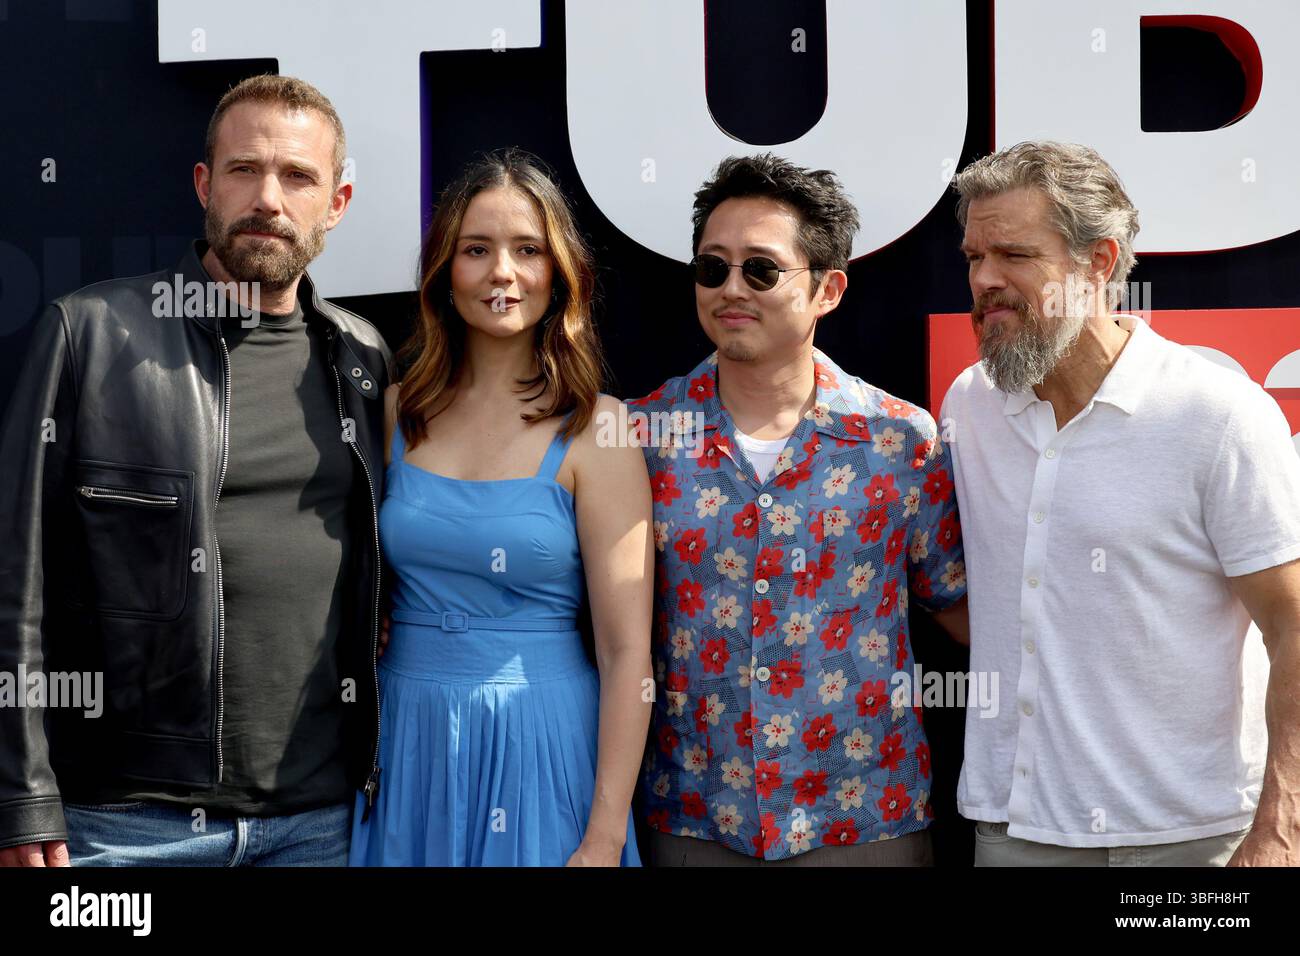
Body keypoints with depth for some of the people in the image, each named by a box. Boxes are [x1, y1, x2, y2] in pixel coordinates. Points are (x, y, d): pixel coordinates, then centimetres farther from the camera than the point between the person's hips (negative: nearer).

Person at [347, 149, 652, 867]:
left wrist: (604, 840, -14)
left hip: (543, 746, -3)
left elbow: (627, 651, -11)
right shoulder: (397, 411, 3)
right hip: (409, 740, 3)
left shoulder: (595, 430, -9)